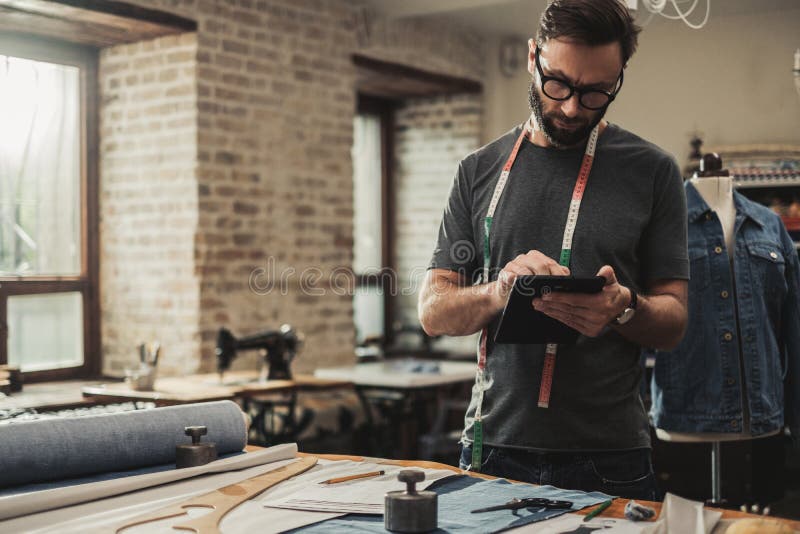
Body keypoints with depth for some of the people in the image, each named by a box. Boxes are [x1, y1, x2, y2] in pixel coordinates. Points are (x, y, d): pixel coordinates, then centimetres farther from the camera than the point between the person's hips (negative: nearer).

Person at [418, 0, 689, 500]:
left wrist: (624, 307, -21)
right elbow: (433, 313, 3)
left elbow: (673, 322, 1)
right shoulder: (480, 170, 5)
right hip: (495, 448, 2)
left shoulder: (652, 171, 0)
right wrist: (499, 292, -18)